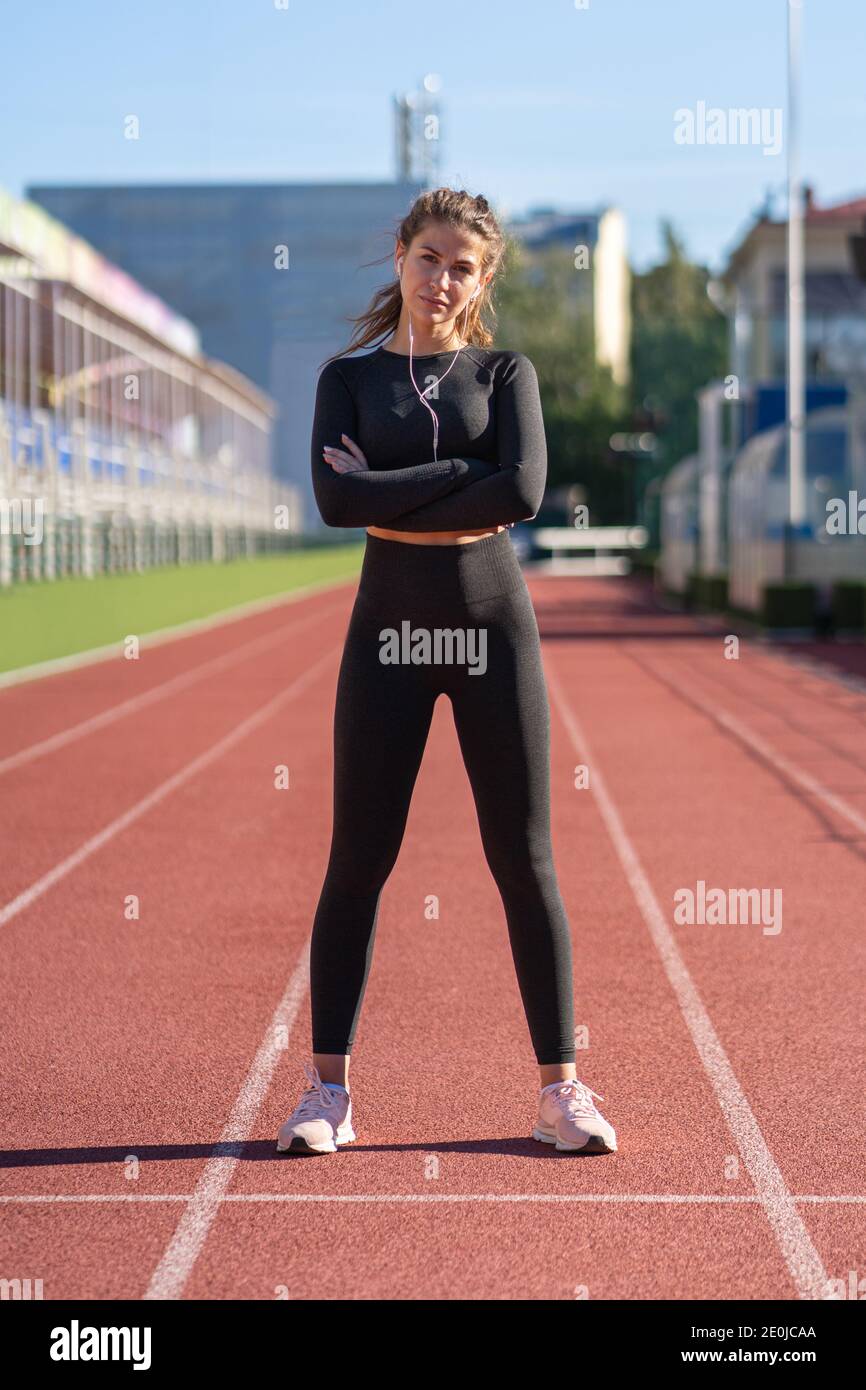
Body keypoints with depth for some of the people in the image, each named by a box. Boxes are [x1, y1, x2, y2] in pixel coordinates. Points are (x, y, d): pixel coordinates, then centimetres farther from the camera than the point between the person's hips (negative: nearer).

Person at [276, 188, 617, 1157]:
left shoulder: (505, 373, 6)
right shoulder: (349, 378, 7)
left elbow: (525, 490, -13)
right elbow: (336, 499, -10)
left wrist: (390, 500, -11)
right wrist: (461, 475, -14)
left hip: (493, 627, 0)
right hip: (388, 631, 0)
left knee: (524, 861, 2)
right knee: (358, 860, 1)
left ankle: (560, 1087, 9)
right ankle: (328, 1087, 10)